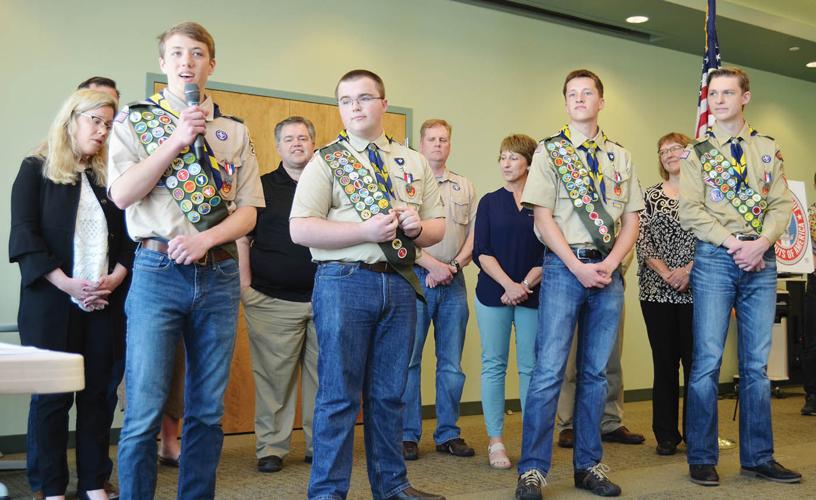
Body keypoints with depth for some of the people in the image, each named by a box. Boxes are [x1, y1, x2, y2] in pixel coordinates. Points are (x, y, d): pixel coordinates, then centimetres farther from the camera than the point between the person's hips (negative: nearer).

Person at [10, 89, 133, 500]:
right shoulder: (36, 170, 2)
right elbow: (24, 235, -7)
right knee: (52, 394, 2)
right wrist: (66, 284, -17)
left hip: (105, 304, 3)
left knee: (96, 392, 5)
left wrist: (116, 278, -8)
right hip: (52, 303, -3)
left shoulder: (110, 176, 13)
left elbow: (129, 236, 9)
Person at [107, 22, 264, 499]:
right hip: (158, 273, -2)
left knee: (208, 410, 8)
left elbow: (248, 210, 6)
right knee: (144, 413, -5)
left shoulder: (234, 131, 11)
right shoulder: (134, 120, 5)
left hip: (219, 276, 3)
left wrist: (206, 239, -12)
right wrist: (177, 139, -11)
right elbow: (122, 194, -8)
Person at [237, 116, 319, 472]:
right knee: (274, 375, -2)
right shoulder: (261, 187, 6)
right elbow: (241, 238, 4)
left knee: (323, 375, 6)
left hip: (325, 299, 2)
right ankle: (271, 448, 8)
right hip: (273, 301, -2)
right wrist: (245, 285, -4)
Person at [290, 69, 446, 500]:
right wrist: (367, 230, -18)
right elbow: (300, 229, -8)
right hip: (344, 282, -4)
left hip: (400, 283, 4)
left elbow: (437, 228, 17)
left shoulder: (414, 163, 15)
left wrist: (417, 226, -7)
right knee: (339, 394, -1)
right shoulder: (325, 160, 2)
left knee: (389, 392, 12)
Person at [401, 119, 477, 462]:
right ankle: (408, 435, 6)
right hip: (417, 279, -3)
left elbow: (474, 234, 9)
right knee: (409, 360, -2)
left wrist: (454, 265, -6)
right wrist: (433, 265, -13)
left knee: (451, 362, 7)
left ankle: (448, 433, 15)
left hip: (454, 282, 4)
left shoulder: (464, 187, 14)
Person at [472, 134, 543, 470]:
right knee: (494, 365, 2)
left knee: (531, 366, 2)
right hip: (493, 293, 1)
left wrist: (526, 285, -10)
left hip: (532, 295, 0)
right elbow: (481, 252, -1)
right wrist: (509, 285, -12)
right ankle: (495, 440, 8)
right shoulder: (490, 202, 7)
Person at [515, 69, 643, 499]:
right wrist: (579, 267, -12)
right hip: (564, 265, -4)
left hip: (608, 269, 4)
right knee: (549, 370, -8)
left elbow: (631, 220, 11)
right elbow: (542, 218, -4)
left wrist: (610, 263, -6)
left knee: (596, 371, 8)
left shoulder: (621, 157, 14)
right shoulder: (549, 151, 3)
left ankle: (588, 464, 17)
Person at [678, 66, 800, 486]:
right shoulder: (697, 152, 4)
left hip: (760, 260, 3)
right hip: (715, 260, -3)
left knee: (756, 363, 7)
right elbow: (690, 212, -4)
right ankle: (702, 459, 5)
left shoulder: (768, 149, 13)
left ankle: (758, 457, 16)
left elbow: (781, 205, 6)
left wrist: (761, 243, -12)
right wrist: (734, 244, -13)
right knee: (707, 361, -5)